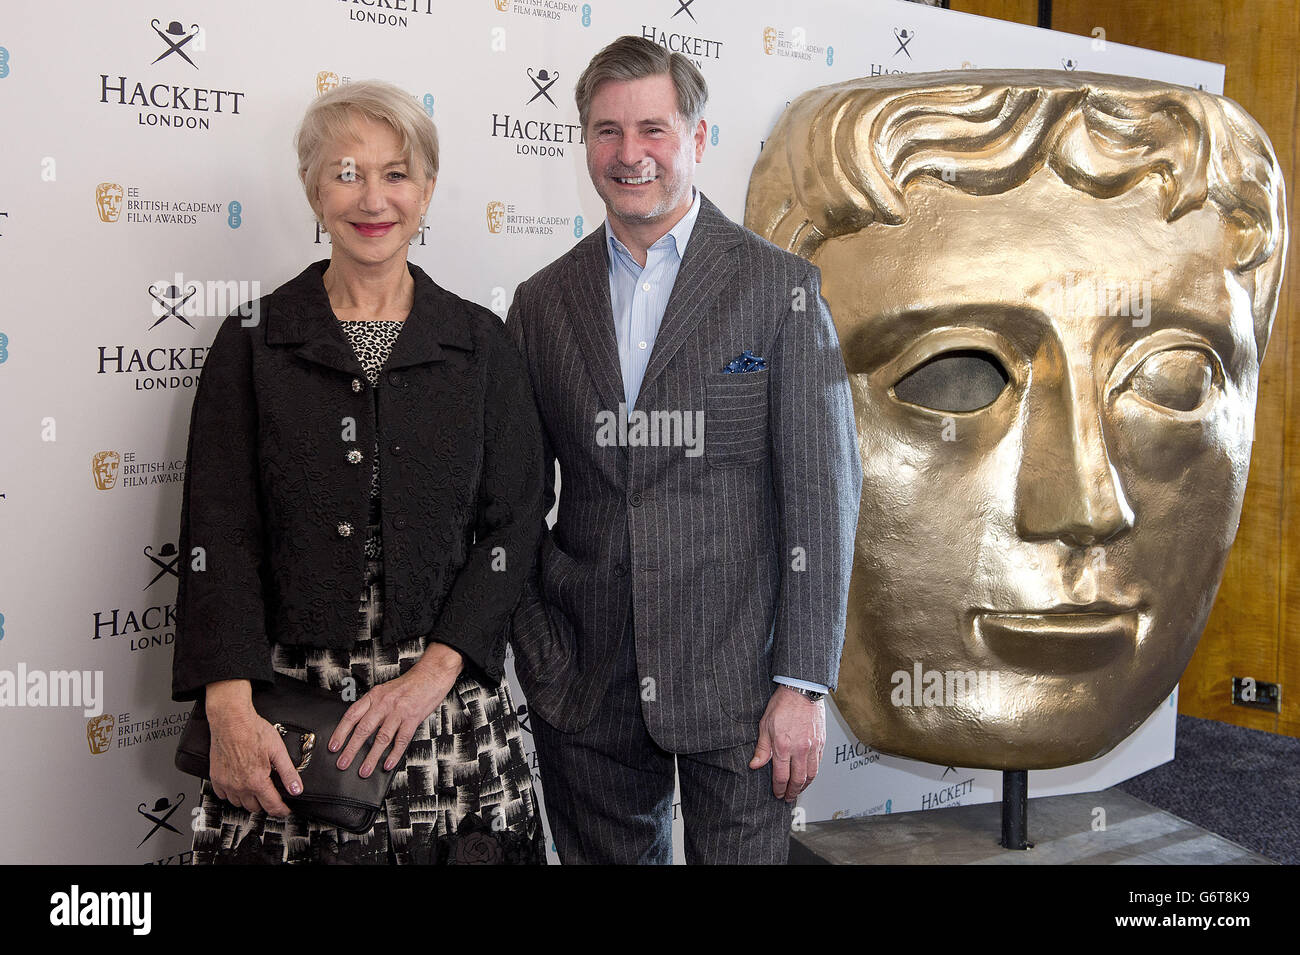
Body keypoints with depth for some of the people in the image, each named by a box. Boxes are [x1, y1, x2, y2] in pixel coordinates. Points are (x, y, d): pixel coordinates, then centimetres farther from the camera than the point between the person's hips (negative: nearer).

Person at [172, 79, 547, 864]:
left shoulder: (481, 344, 5)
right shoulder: (254, 341, 3)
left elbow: (513, 524, 1)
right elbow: (220, 529, -2)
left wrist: (432, 675, -10)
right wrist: (230, 706, -14)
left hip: (447, 699, 1)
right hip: (286, 705, 0)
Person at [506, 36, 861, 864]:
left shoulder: (780, 288, -3)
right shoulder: (543, 301, 7)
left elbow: (824, 492, -7)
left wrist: (803, 685, -10)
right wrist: (536, 647, 0)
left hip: (736, 680, -3)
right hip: (586, 686, 3)